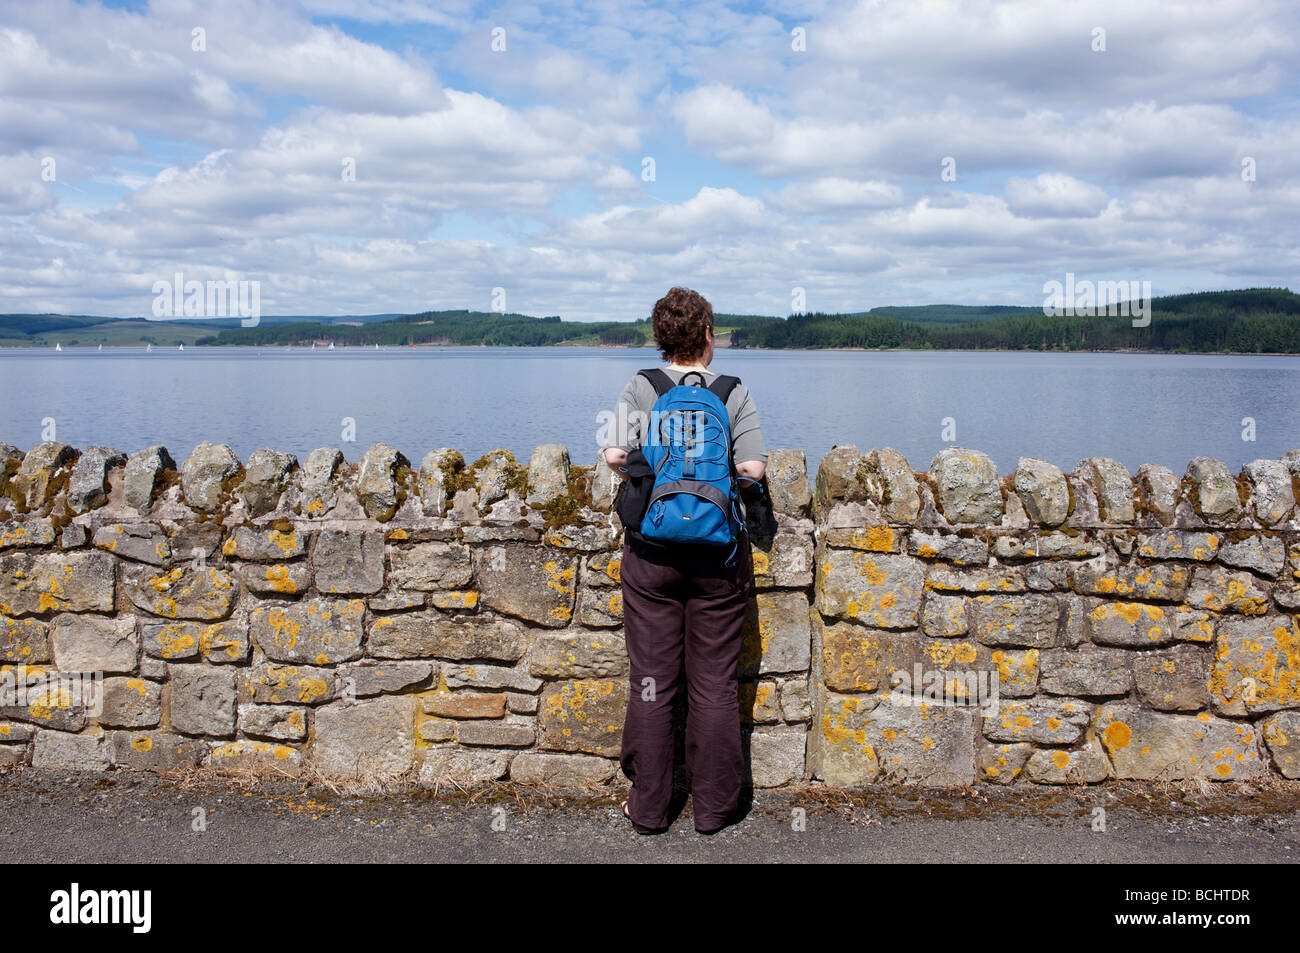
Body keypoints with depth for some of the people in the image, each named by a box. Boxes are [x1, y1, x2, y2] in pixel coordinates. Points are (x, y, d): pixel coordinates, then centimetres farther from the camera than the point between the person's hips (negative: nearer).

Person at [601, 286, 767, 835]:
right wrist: (725, 481, 10)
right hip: (719, 554, 0)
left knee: (651, 682, 9)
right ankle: (713, 807, 20)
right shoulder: (734, 393, -2)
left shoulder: (639, 390, -1)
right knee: (715, 684, 9)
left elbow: (615, 455, -13)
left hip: (651, 551, 0)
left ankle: (648, 807, 19)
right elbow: (754, 468, -10)